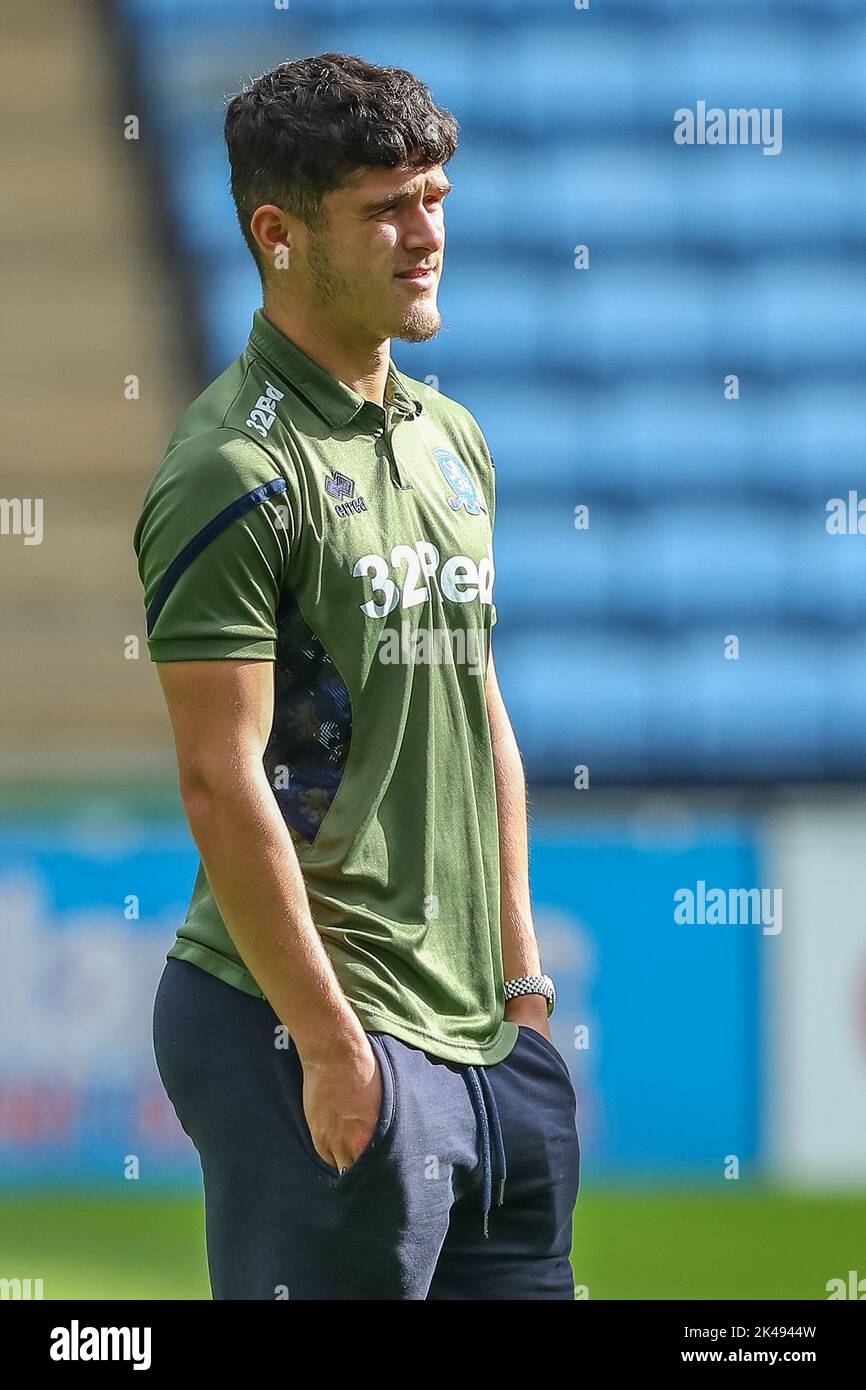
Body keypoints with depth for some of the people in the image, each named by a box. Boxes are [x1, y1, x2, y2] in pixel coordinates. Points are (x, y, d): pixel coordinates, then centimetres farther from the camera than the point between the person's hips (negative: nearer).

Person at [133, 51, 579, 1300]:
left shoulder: (450, 439, 14)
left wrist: (521, 970, 17)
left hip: (479, 1030, 8)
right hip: (306, 1018, -8)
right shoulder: (237, 472, -12)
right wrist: (330, 1045, -18)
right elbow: (220, 784, -17)